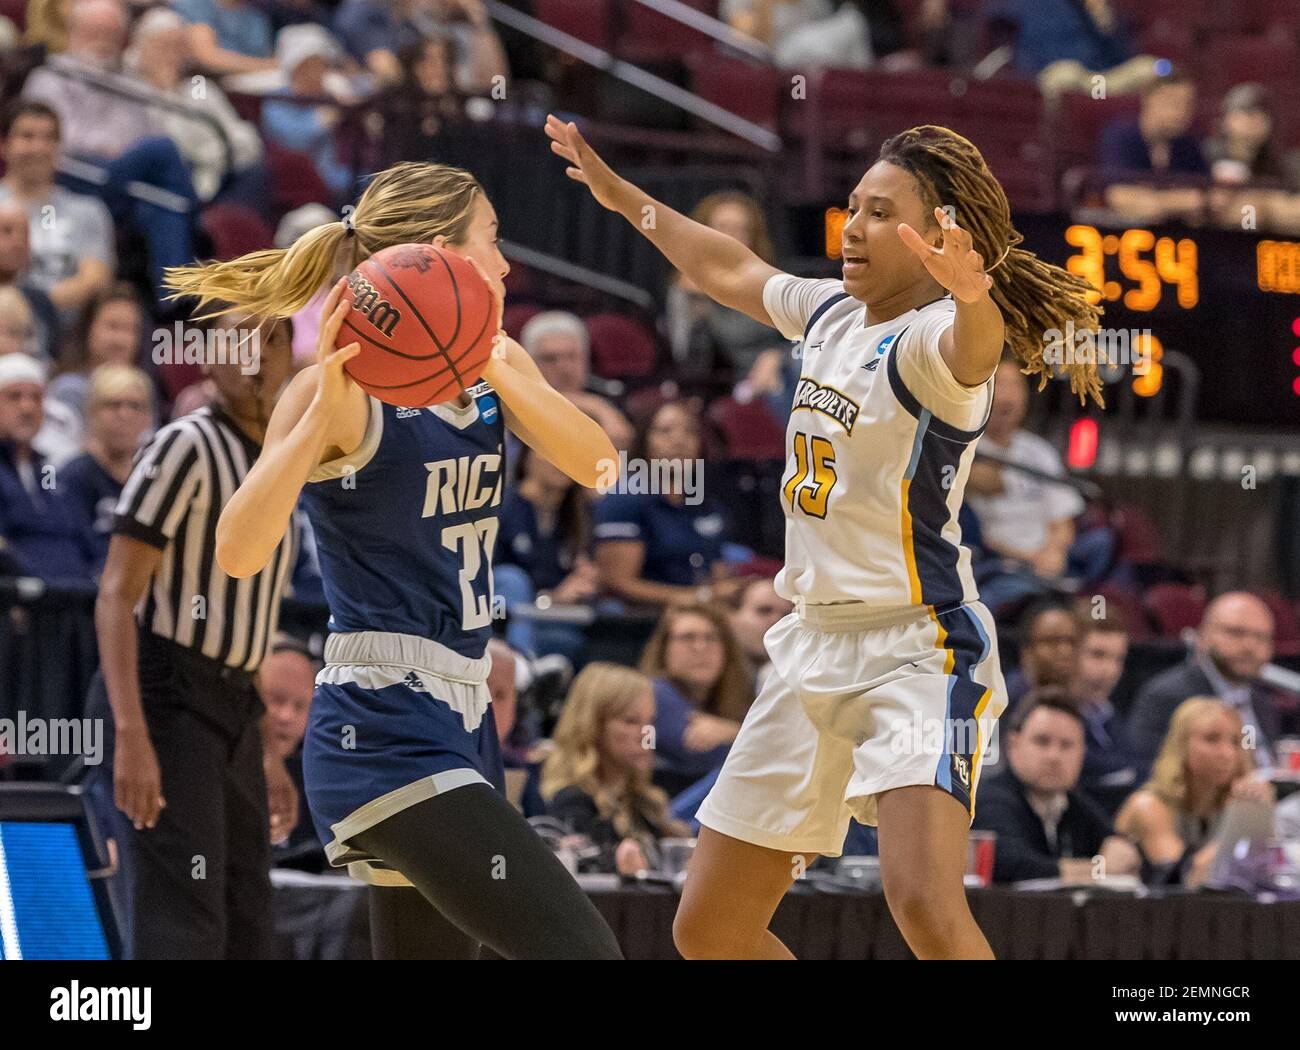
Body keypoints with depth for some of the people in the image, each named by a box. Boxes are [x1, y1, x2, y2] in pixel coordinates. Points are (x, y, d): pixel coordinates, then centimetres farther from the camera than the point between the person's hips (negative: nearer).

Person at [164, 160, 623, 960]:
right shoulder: (346, 388, -12)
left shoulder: (495, 366, 9)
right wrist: (323, 412, -32)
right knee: (580, 948, -19)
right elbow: (239, 552, -23)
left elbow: (595, 464, -8)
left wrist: (495, 370, -22)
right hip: (383, 731, -9)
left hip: (460, 727, 9)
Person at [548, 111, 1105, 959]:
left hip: (919, 647, -9)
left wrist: (974, 299, -61)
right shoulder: (832, 314, 11)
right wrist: (626, 199, 39)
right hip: (814, 647, 9)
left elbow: (972, 348, -39)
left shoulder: (936, 339, -14)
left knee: (926, 905, -31)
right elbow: (732, 271, 31)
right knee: (709, 930, 9)